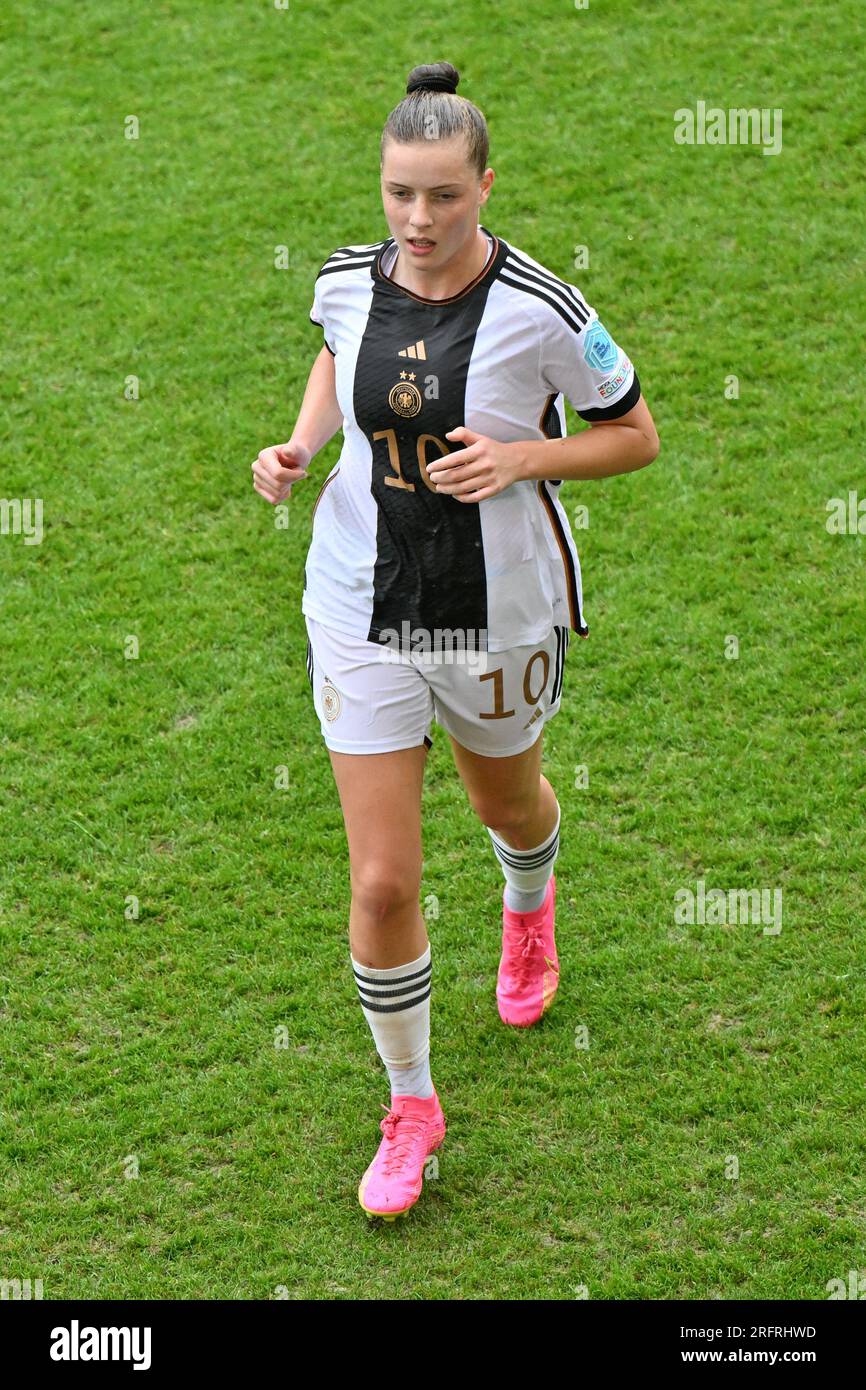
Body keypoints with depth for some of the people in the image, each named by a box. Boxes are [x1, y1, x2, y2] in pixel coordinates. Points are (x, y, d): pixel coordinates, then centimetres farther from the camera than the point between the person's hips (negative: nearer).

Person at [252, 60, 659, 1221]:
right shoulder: (348, 279, -9)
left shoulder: (540, 311, -20)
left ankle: (529, 906, 67)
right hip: (363, 612, 2)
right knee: (381, 884, -1)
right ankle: (410, 1106, 22)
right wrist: (300, 446, -4)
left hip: (502, 614, -1)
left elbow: (637, 436, -7)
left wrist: (524, 453, -24)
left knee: (506, 800, 27)